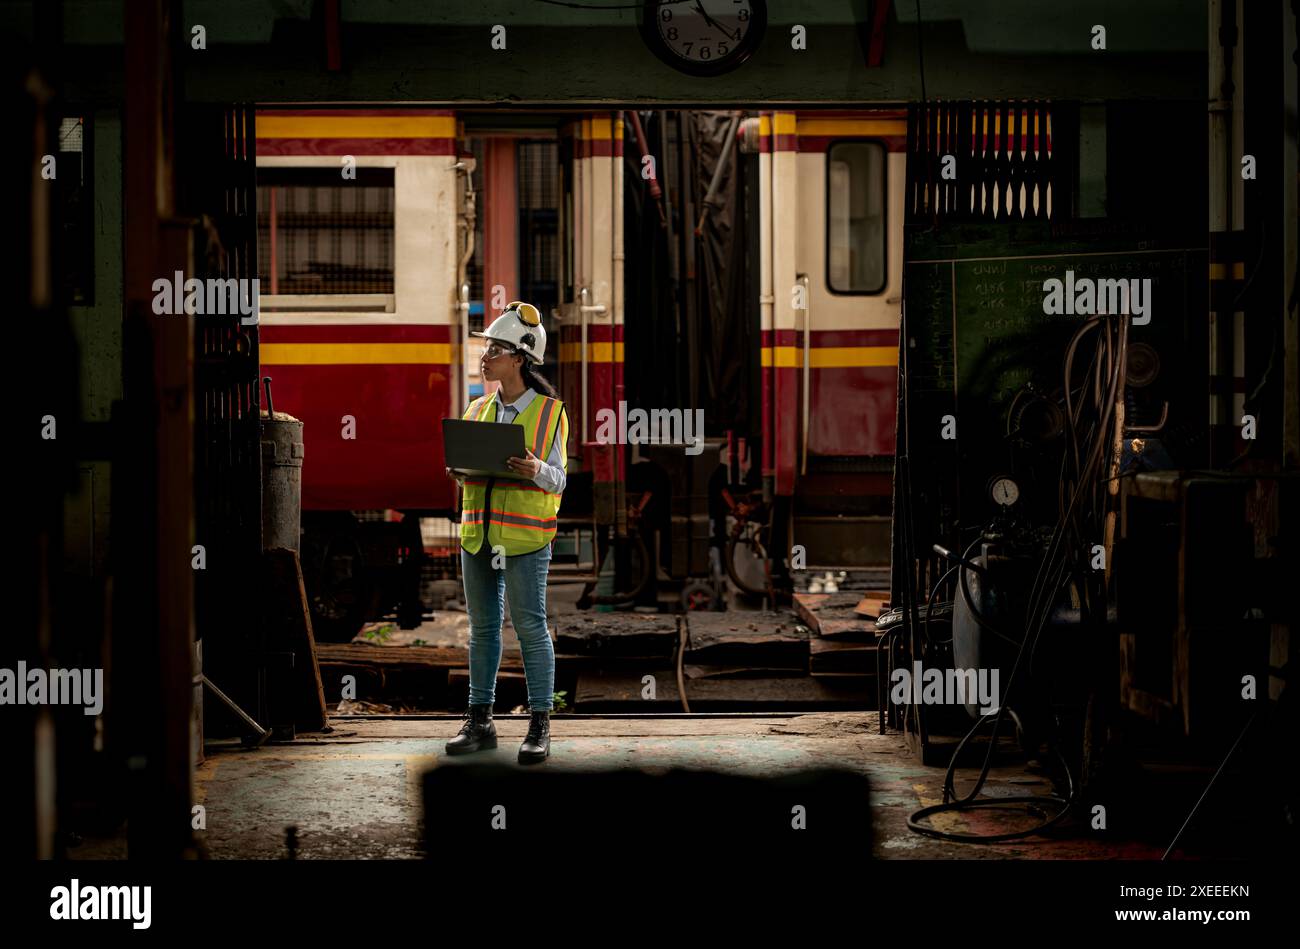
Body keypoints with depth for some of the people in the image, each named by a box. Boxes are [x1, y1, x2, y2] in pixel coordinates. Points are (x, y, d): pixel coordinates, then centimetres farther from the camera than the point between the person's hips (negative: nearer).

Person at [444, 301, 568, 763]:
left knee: (530, 626, -4)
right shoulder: (478, 410, 13)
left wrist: (537, 470, -25)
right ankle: (480, 721, 17)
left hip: (525, 535, -5)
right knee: (482, 626, 10)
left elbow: (558, 478, -4)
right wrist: (460, 473, -6)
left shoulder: (550, 412, -2)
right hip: (478, 532, 5)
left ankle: (540, 725, 2)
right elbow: (469, 468, 17)